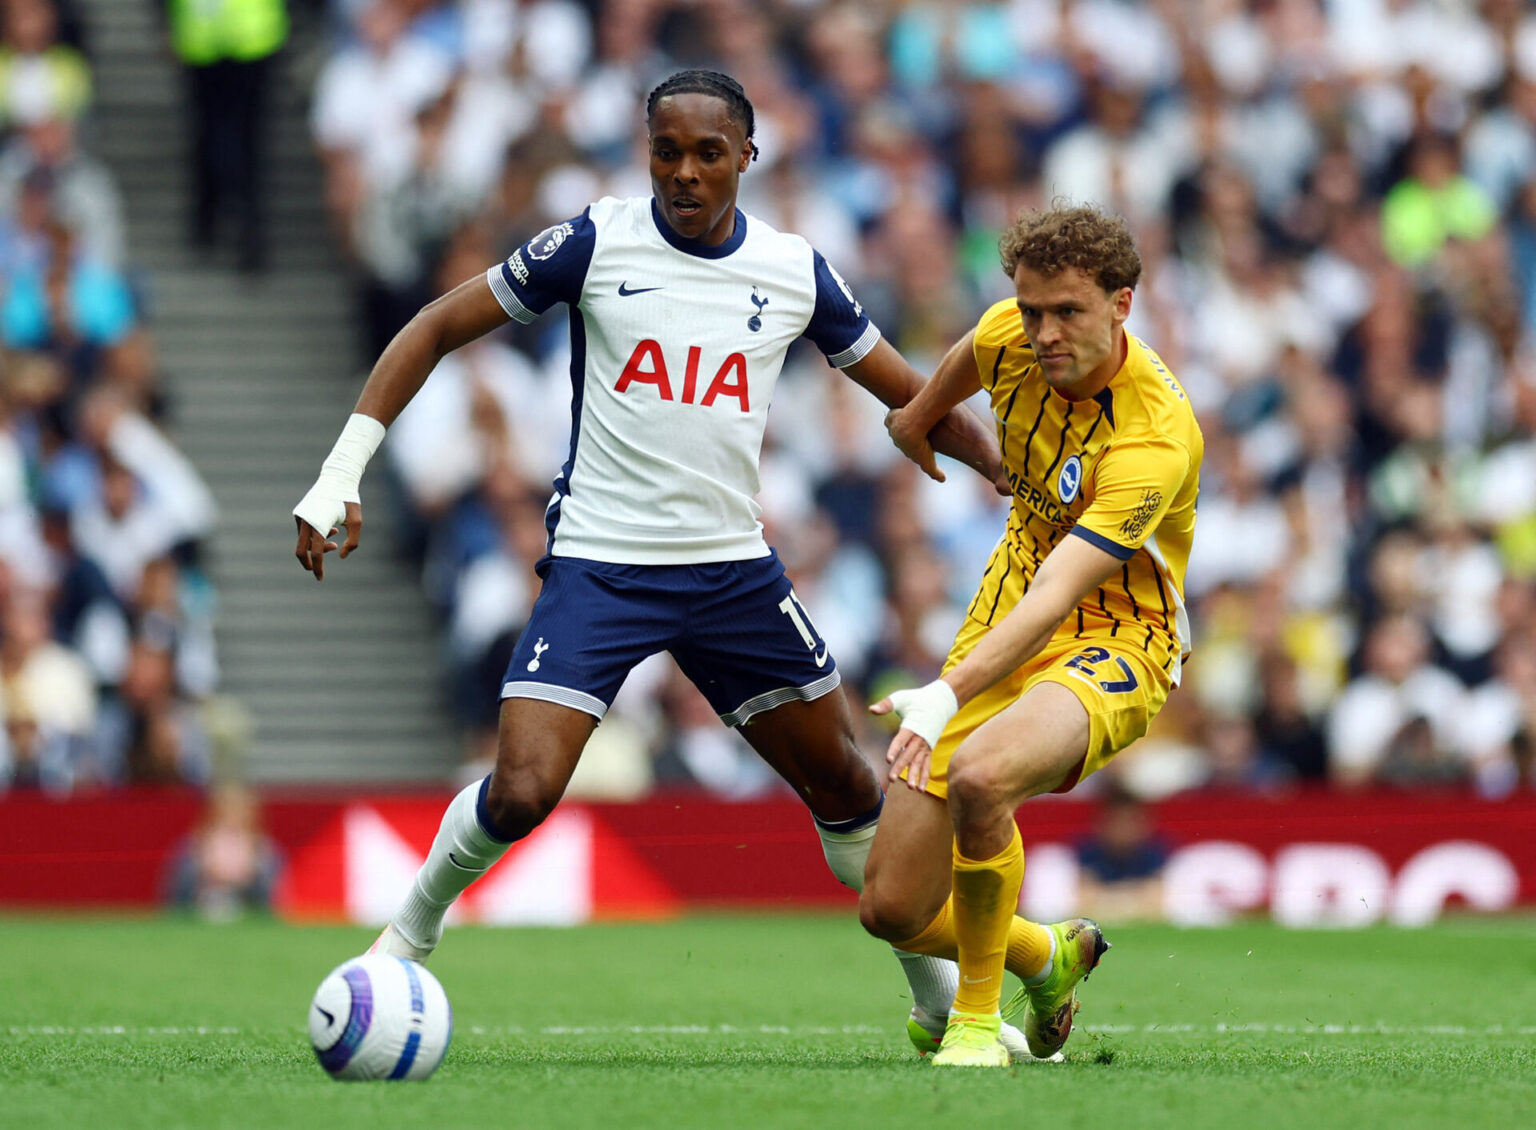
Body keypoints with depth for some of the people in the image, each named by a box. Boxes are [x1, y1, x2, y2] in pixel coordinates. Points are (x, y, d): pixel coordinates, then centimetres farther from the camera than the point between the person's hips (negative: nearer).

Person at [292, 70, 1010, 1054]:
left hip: (734, 565, 3)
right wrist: (342, 474, -7)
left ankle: (946, 1000, 26)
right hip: (599, 563, -3)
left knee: (847, 788, 8)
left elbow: (913, 399, 13)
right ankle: (411, 933, 10)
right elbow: (440, 328, 0)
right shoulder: (598, 244, -6)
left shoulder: (796, 271, 2)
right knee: (521, 795, -19)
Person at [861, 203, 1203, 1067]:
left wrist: (947, 695, -49)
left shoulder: (1157, 438, -29)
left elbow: (1057, 597, -37)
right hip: (1005, 624, 7)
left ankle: (978, 1016, -16)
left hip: (1115, 644, -7)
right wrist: (920, 415, 38)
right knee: (893, 910, -2)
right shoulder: (1012, 335, -10)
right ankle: (1045, 957, 30)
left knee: (978, 777, -39)